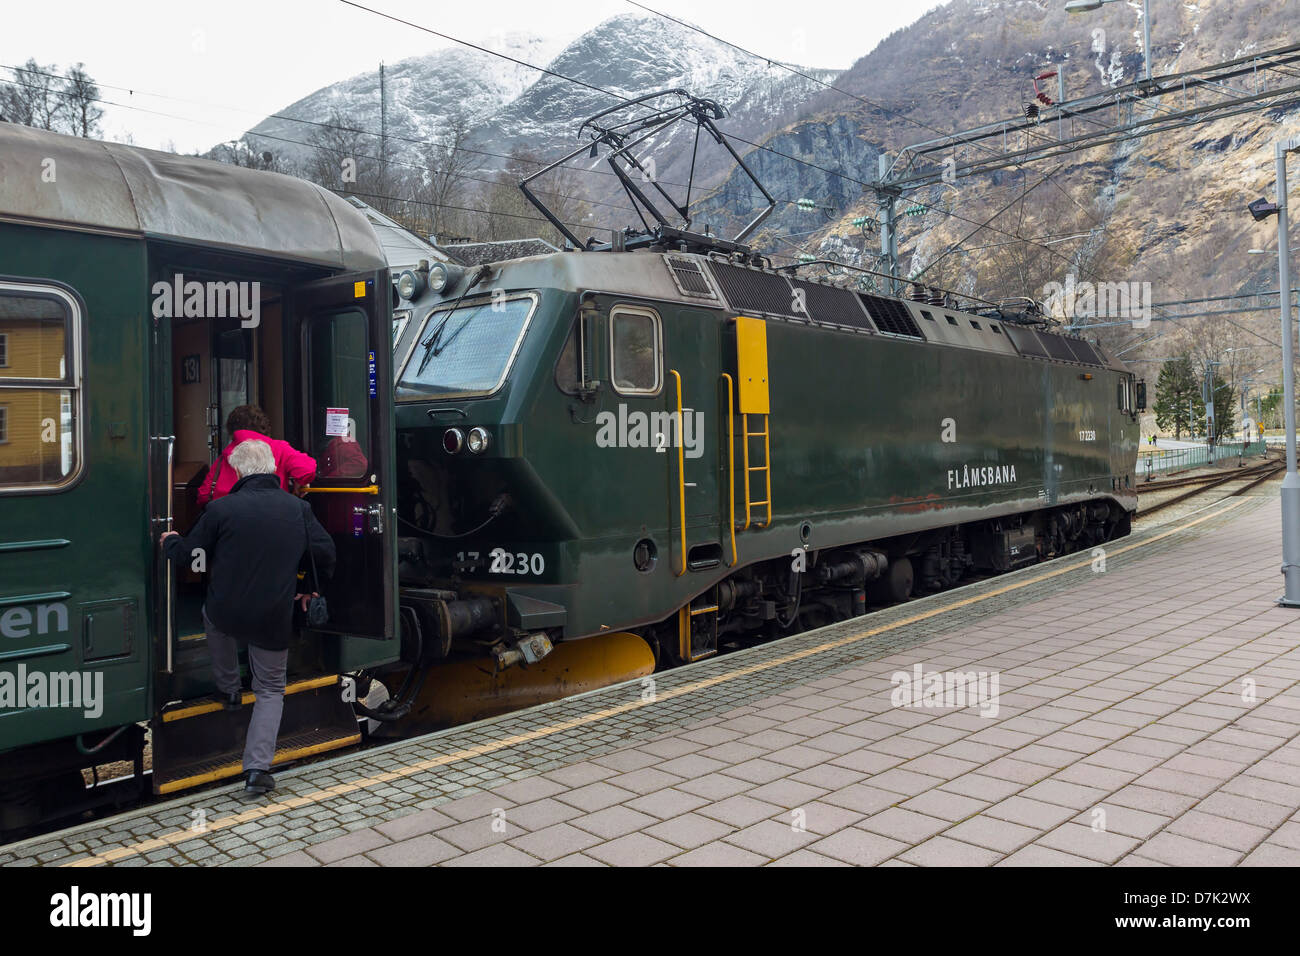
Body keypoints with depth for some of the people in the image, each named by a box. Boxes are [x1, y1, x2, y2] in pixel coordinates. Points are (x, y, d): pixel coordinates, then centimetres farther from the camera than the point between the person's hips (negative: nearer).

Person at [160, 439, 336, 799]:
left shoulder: (221, 508, -11)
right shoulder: (298, 508, -2)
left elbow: (187, 554, 1)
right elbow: (326, 553, 2)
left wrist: (169, 541, 24)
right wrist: (311, 588, 20)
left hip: (226, 613, -1)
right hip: (274, 620, 1)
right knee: (271, 689, 15)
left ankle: (228, 689, 47)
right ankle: (257, 767, 2)